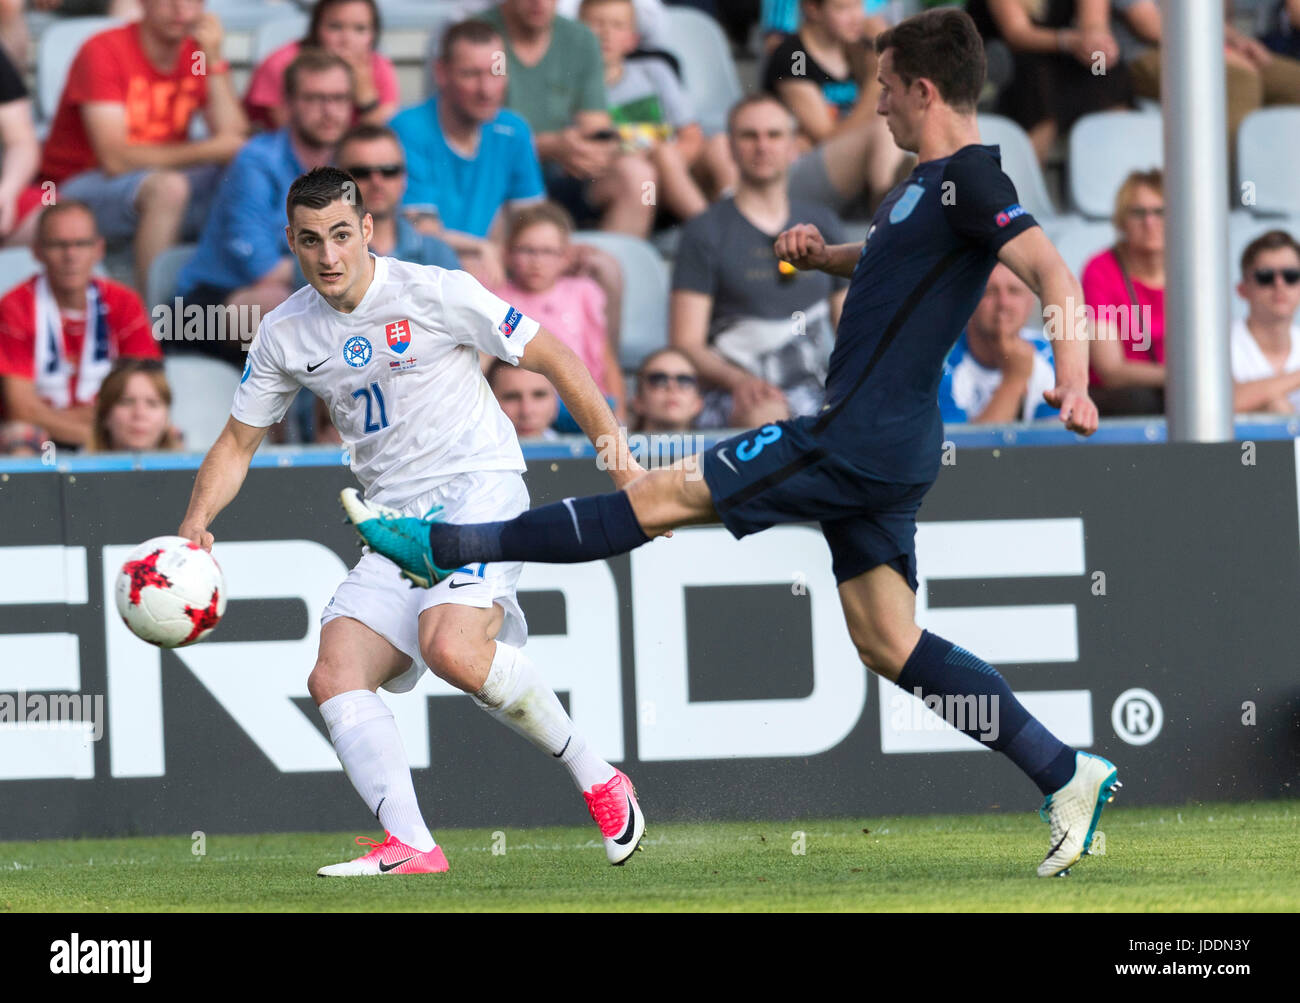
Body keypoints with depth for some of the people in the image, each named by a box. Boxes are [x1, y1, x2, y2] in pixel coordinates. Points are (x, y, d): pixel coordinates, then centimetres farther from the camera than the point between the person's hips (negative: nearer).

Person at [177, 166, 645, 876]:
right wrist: (195, 523, -3)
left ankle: (596, 778, -12)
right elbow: (237, 442, 16)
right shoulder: (284, 334, 6)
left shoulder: (433, 293, -9)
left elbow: (554, 359, -3)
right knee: (334, 678, -14)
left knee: (452, 649, -30)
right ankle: (409, 846, -22)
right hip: (394, 520, 6)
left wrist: (621, 464, -5)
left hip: (478, 486, -6)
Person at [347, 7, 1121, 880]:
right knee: (889, 643, 9)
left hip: (859, 443, -10)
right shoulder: (928, 181, 18)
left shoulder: (970, 179, -14)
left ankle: (444, 545, 1)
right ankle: (1066, 777, 6)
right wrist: (824, 254, 17)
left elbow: (1050, 269, -26)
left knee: (664, 496, -4)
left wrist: (1073, 377, -42)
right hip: (881, 450, 10)